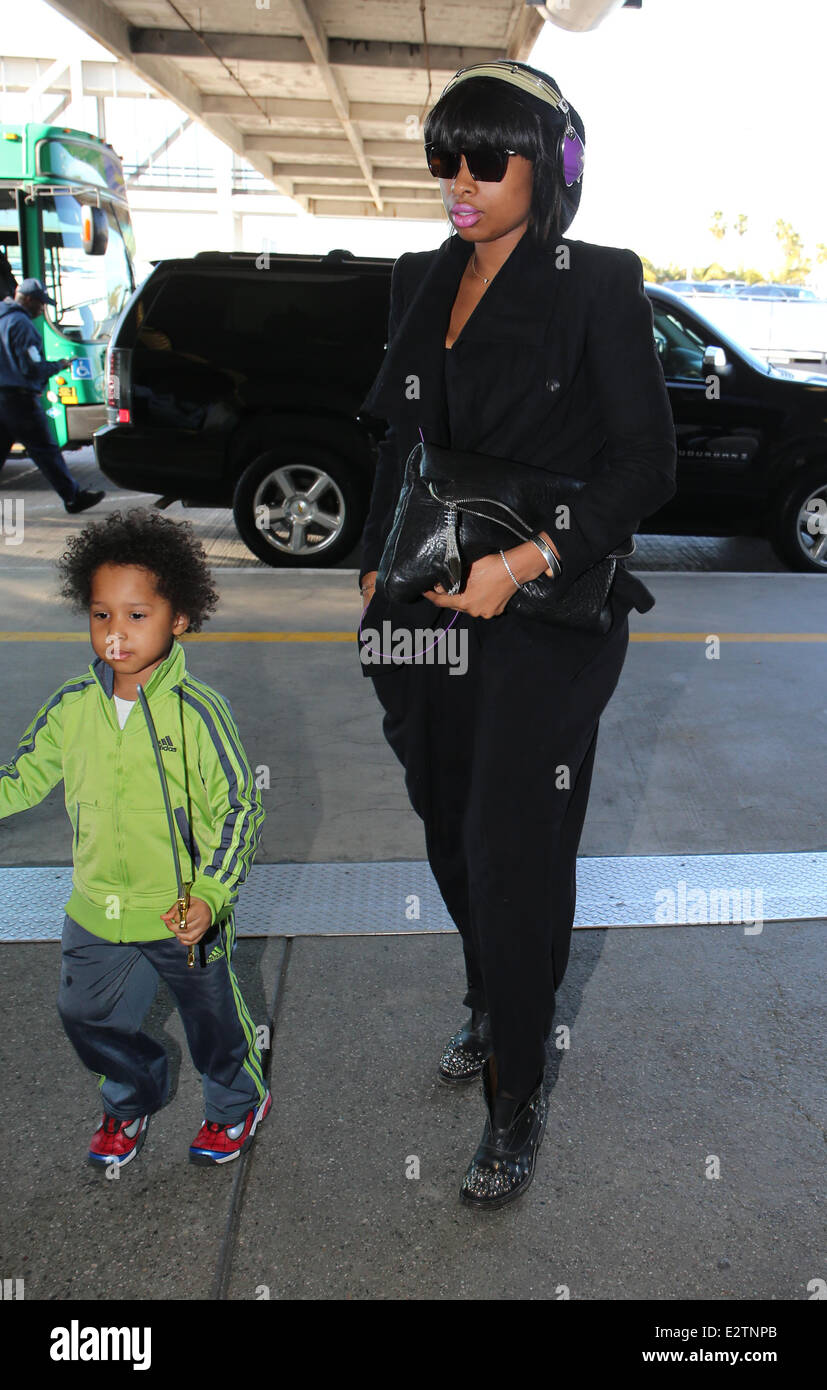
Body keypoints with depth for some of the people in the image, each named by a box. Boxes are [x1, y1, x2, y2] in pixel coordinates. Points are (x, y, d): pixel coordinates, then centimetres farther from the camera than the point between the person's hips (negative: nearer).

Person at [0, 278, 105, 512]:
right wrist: (59, 365, -3)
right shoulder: (21, 323, -14)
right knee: (45, 449, -3)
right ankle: (74, 497, 4)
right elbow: (32, 368, -18)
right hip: (19, 397, -9)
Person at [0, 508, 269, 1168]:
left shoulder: (198, 712, -19)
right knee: (91, 1020, 21)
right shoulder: (71, 706, -6)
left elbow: (239, 809, -16)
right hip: (97, 912, 5)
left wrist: (211, 895, -23)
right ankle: (133, 1098, 52)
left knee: (213, 1019, 17)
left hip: (184, 914, -4)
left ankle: (239, 1101, 48)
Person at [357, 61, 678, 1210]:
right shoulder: (423, 283, 13)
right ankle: (493, 1007, 38)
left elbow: (648, 464, -9)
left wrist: (529, 559, -19)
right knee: (451, 827, 13)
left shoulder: (596, 287, -5)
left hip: (549, 612, -5)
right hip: (433, 601, 6)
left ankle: (517, 1097, 15)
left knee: (515, 848, -3)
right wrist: (379, 572, 13)